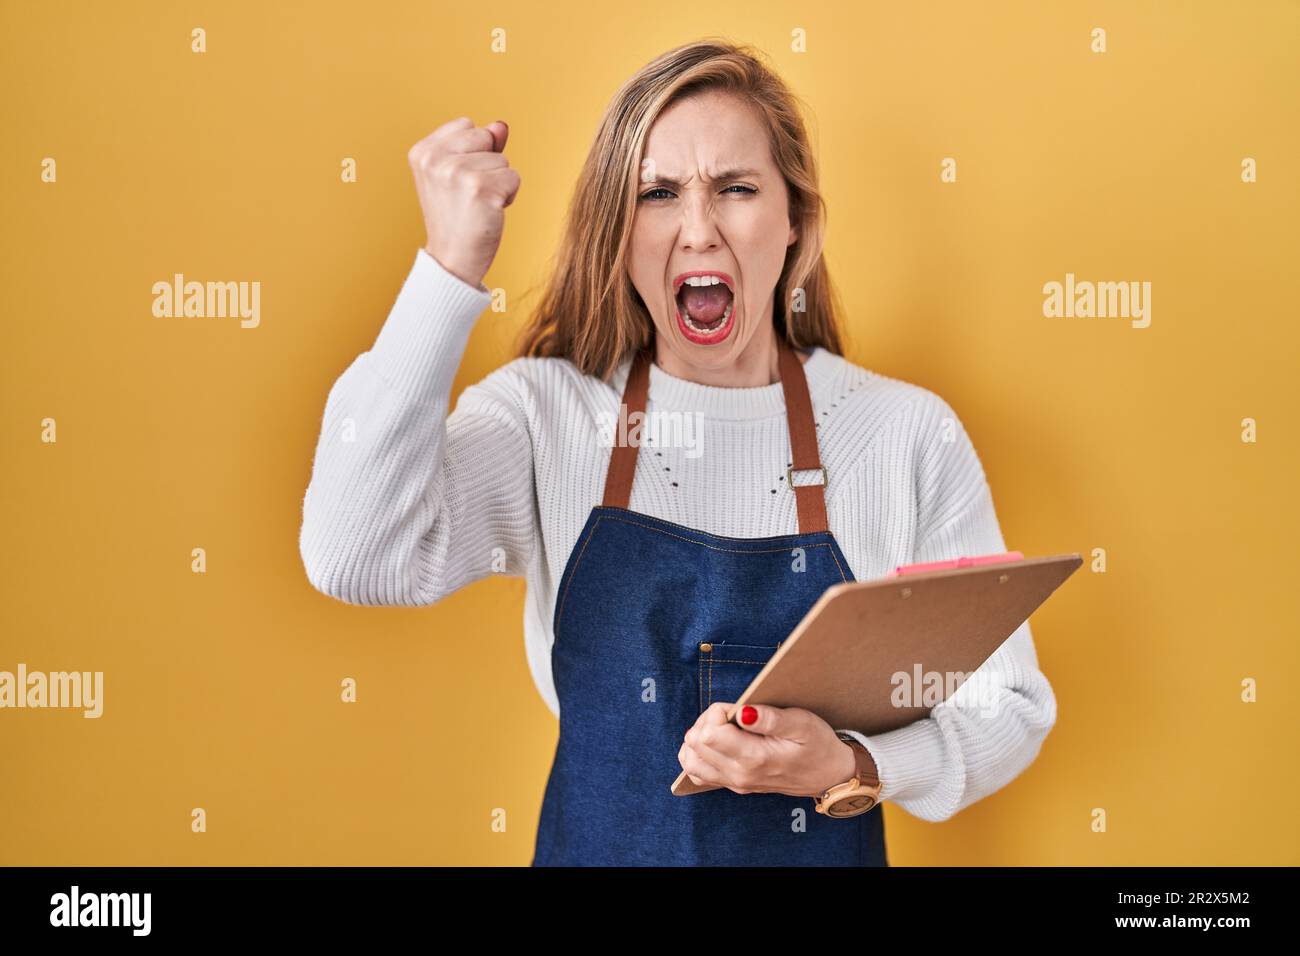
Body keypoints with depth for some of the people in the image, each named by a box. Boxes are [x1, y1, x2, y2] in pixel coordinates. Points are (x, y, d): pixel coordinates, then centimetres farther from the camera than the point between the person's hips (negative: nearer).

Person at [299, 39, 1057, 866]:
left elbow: (1009, 710, -5)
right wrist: (453, 266, -27)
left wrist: (852, 769, -24)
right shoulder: (544, 412, -9)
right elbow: (358, 558, -25)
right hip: (597, 842, 1)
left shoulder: (911, 435, -10)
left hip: (825, 847, 0)